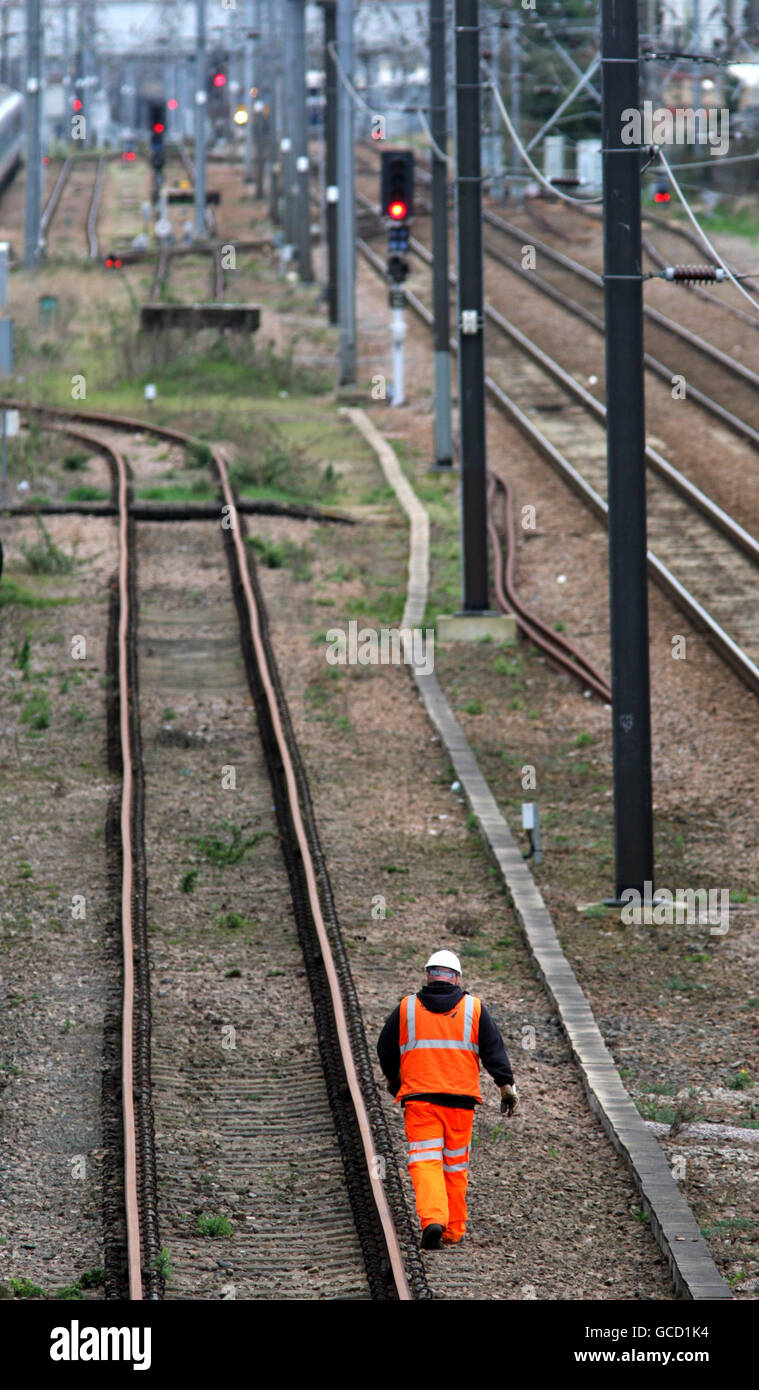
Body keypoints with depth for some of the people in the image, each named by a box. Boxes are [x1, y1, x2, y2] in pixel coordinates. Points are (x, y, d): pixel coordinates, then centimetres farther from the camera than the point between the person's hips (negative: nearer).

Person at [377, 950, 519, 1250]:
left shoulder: (406, 1009, 6)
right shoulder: (474, 1008, 6)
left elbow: (385, 1050, 15)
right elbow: (494, 1050, 2)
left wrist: (393, 1079, 31)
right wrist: (506, 1085, 3)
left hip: (419, 1097, -1)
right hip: (461, 1099, 1)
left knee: (425, 1161, -7)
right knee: (455, 1163, 12)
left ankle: (432, 1220, -29)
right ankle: (454, 1232, 17)